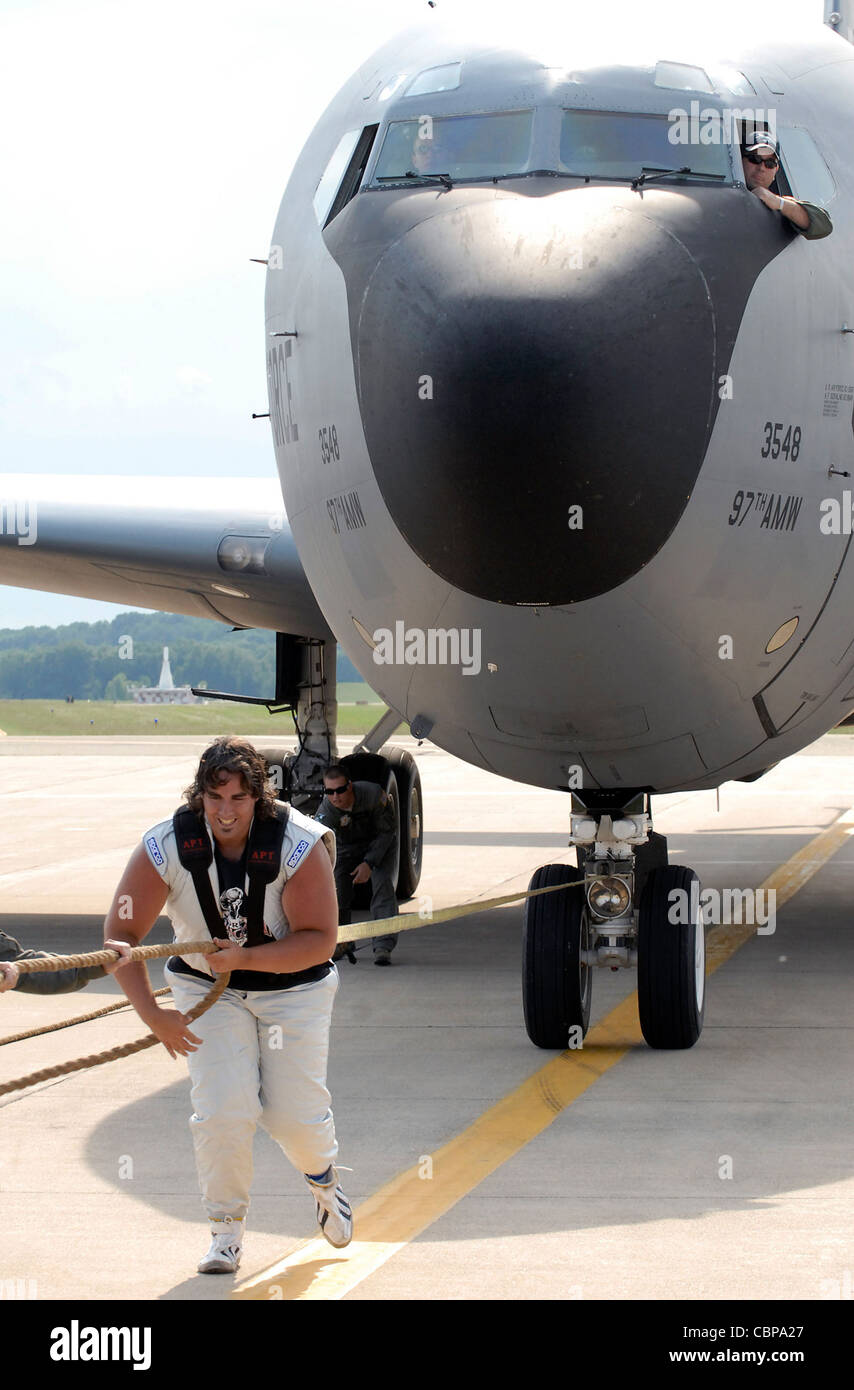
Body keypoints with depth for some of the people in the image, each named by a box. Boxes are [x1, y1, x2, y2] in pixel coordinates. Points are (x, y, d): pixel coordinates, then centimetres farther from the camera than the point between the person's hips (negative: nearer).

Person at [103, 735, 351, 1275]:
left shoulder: (300, 843, -24)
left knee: (295, 1113, -4)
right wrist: (151, 1013, -23)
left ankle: (323, 1177, 32)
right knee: (223, 1112, -14)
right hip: (207, 987, 1)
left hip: (293, 985, -1)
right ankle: (227, 1231, 7)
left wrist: (247, 958, -32)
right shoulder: (166, 846, -20)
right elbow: (122, 933, -14)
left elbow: (320, 940, -20)